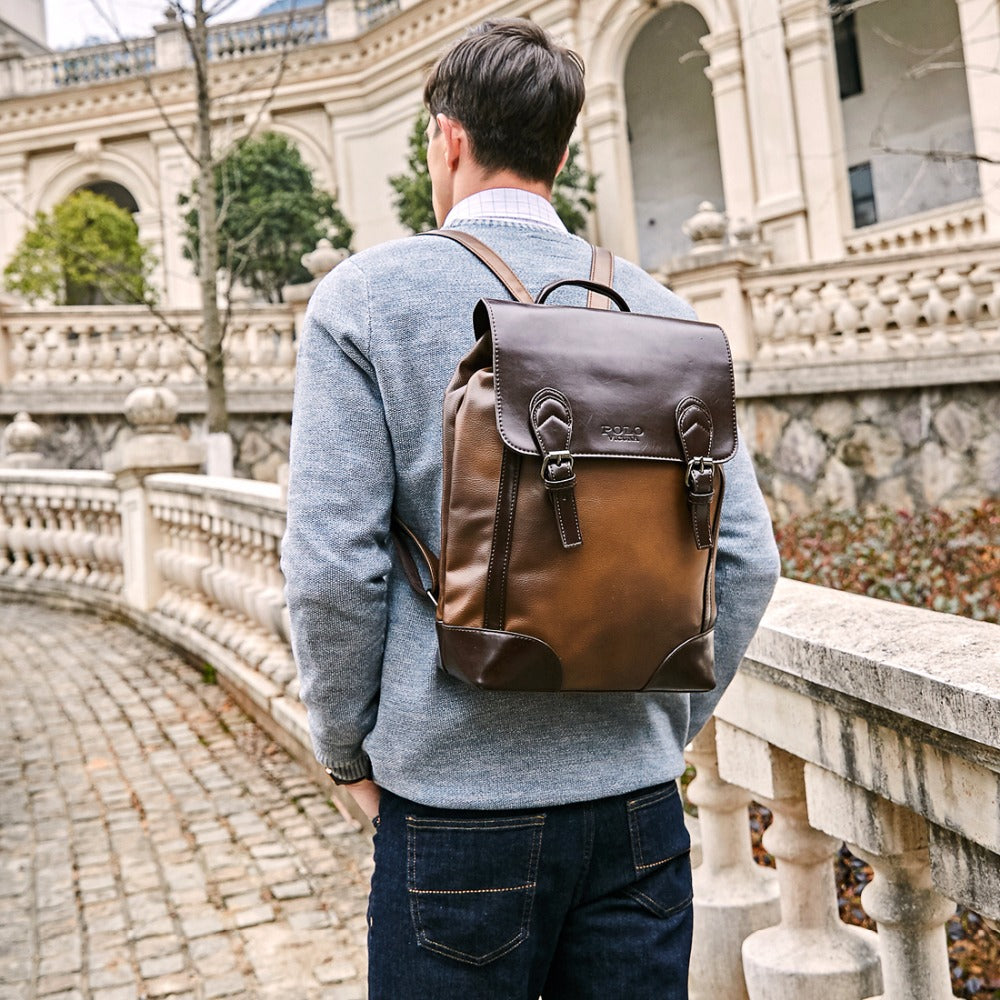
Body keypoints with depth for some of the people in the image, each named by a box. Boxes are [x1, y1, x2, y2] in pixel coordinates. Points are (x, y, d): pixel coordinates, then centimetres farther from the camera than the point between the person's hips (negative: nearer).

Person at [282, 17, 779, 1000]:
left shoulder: (366, 298, -6)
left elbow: (334, 560, -12)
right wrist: (663, 726, 12)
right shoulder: (655, 308, 3)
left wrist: (348, 751, 3)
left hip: (456, 797, -2)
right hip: (637, 795, 3)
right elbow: (745, 556, 1)